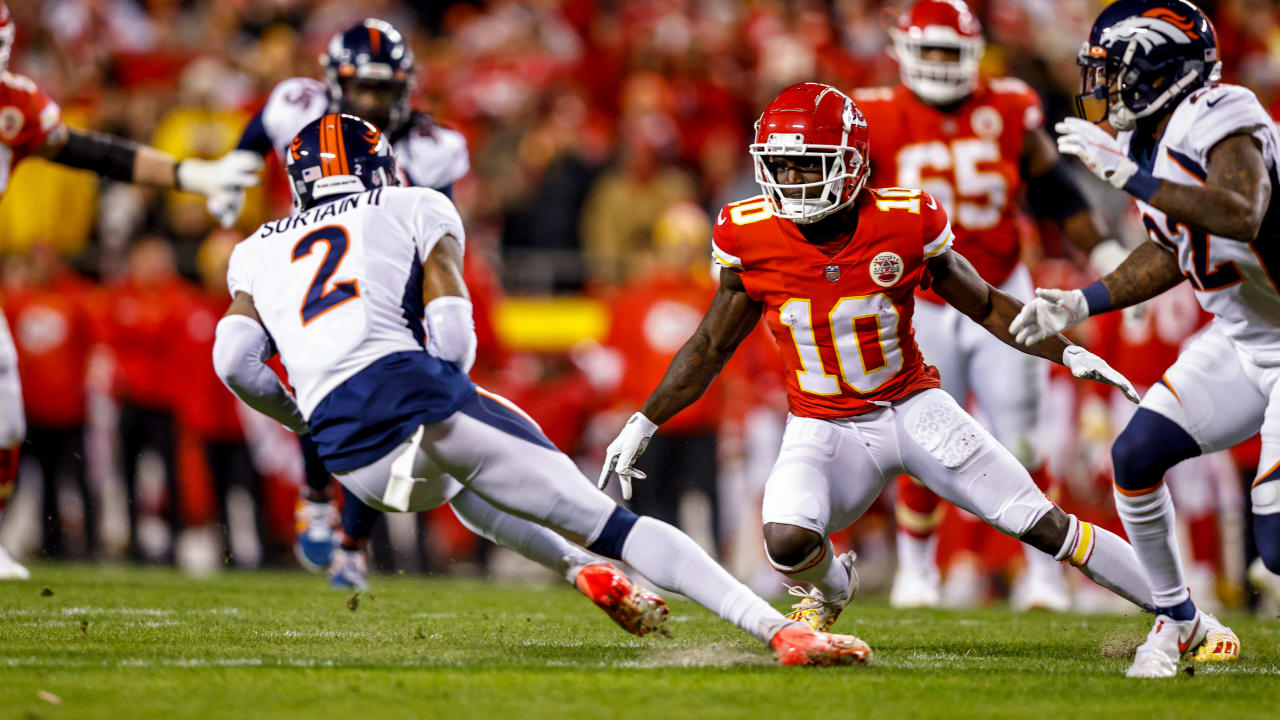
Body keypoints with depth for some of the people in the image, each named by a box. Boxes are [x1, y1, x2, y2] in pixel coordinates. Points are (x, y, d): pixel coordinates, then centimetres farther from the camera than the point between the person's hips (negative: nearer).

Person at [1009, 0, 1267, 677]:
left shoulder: (1221, 121, -23)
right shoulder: (1146, 142, 5)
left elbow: (1241, 218, -41)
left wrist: (1132, 178, -41)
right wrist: (1084, 303, 14)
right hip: (1240, 339, 9)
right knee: (1136, 456, -2)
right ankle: (1177, 618, 17)